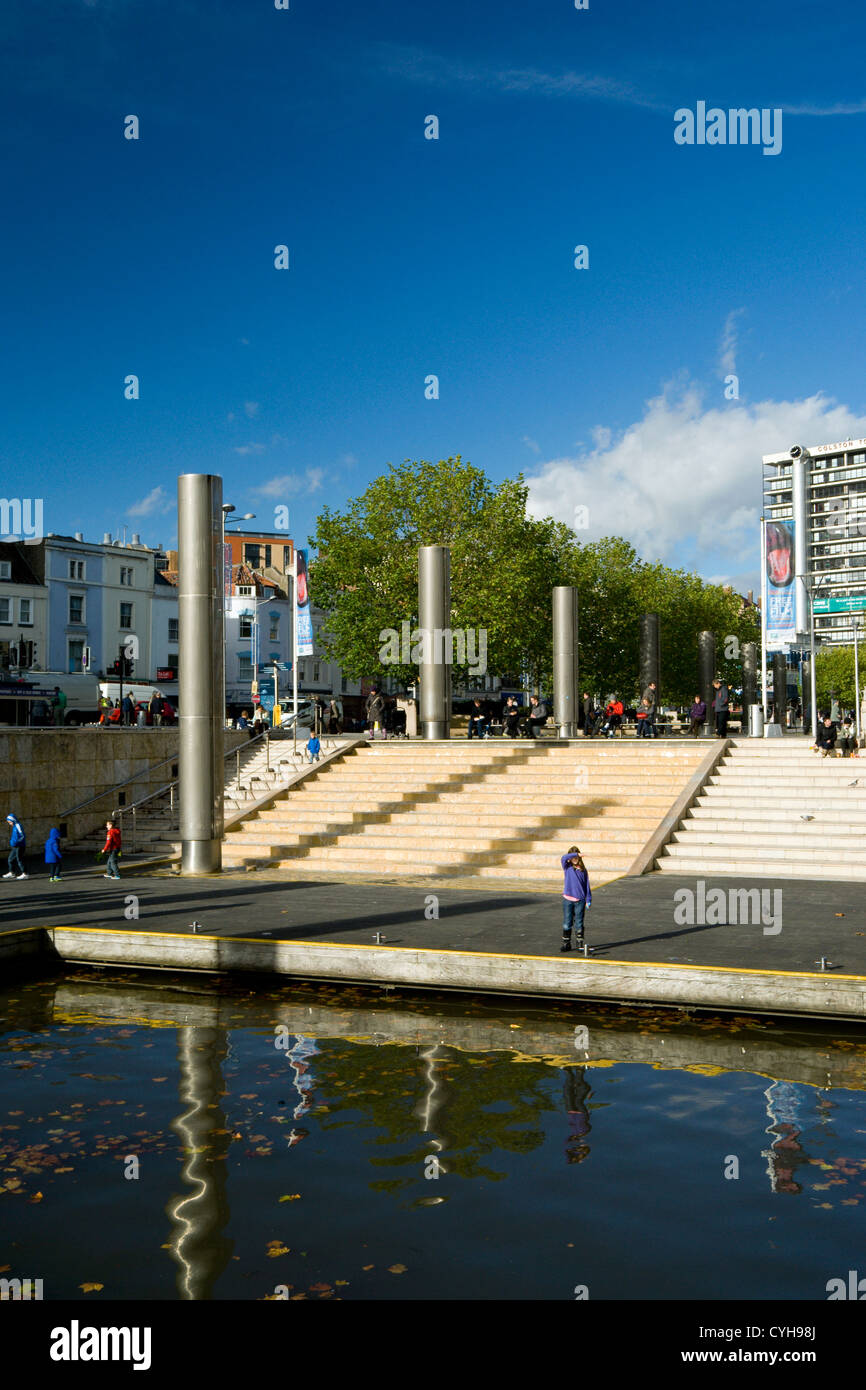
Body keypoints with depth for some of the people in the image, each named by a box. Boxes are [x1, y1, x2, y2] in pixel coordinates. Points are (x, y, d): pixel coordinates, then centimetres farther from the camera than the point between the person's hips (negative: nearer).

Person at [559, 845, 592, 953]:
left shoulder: (583, 870, 5)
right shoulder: (567, 867, 2)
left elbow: (587, 885, 7)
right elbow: (563, 858, -19)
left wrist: (588, 900, 4)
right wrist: (575, 854, -29)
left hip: (580, 900, 0)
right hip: (568, 900, 0)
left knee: (579, 923, 4)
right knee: (567, 923, 3)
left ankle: (579, 944, 14)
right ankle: (566, 944, 13)